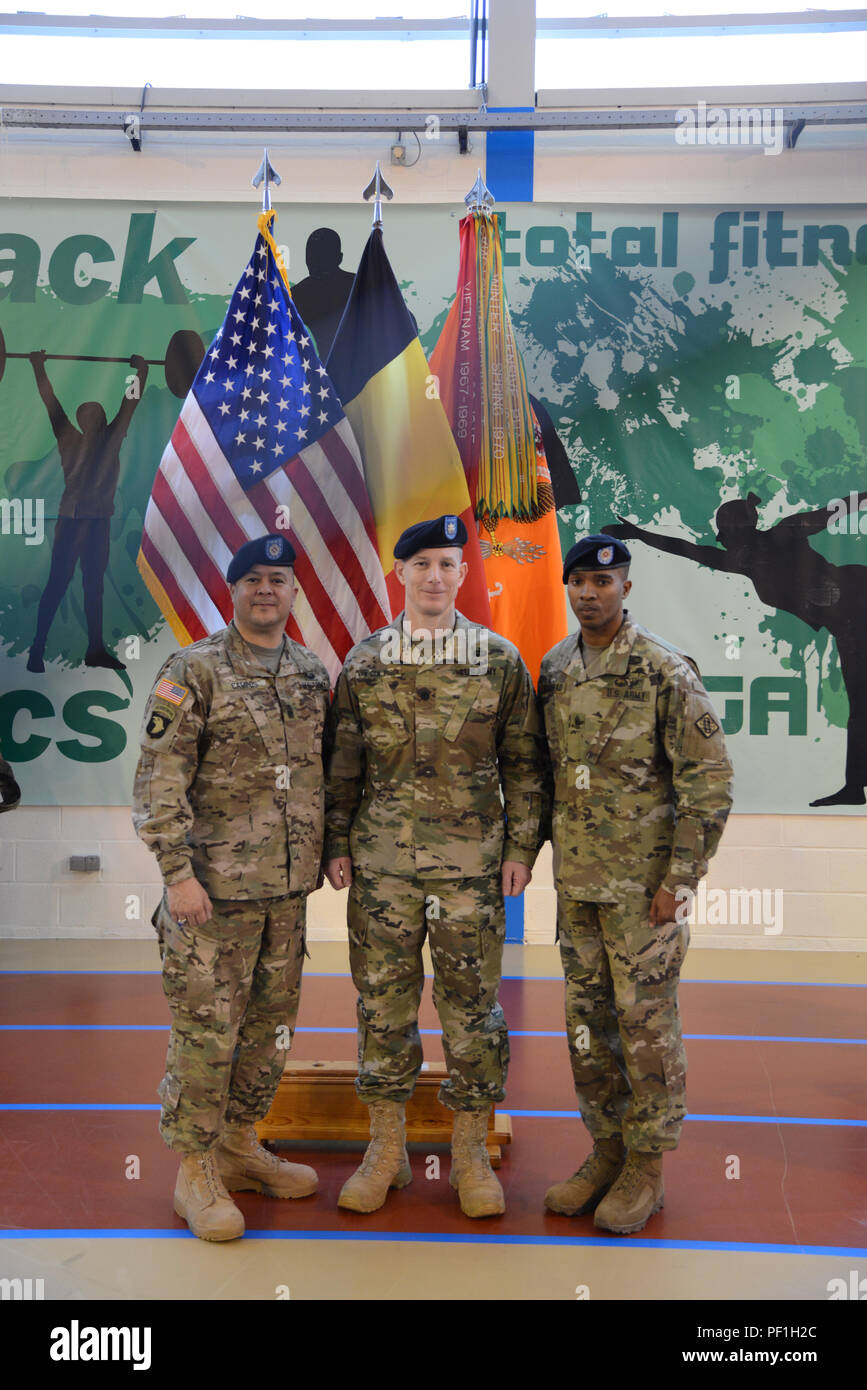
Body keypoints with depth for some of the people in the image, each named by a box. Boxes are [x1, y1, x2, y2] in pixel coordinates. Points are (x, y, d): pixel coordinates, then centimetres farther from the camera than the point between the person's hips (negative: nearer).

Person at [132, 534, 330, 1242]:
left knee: (271, 1026, 15)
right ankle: (196, 1171, 20)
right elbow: (159, 779, -12)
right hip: (214, 889, -6)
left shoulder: (314, 674, 11)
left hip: (289, 890, 6)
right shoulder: (194, 671, -7)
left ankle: (240, 1146, 34)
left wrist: (330, 851, 11)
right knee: (206, 1031, 2)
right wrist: (178, 870, -17)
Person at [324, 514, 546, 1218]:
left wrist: (522, 847, 0)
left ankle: (471, 1153, 23)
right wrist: (337, 845, 5)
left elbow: (524, 763, 5)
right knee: (384, 1001, 8)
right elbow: (342, 764, 9)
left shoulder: (499, 660, 2)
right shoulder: (364, 663, 5)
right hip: (382, 862, 1)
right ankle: (387, 1148, 24)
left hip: (471, 863, -1)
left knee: (472, 1004, 6)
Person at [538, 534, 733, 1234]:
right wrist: (554, 852, 13)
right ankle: (607, 1149, 30)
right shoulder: (554, 667, 8)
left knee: (646, 1021, 4)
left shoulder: (666, 670, -12)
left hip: (643, 882, -6)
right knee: (587, 1019, 14)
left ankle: (647, 1167, 20)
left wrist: (678, 878, -15)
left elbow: (711, 778, -12)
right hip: (576, 880, 6)